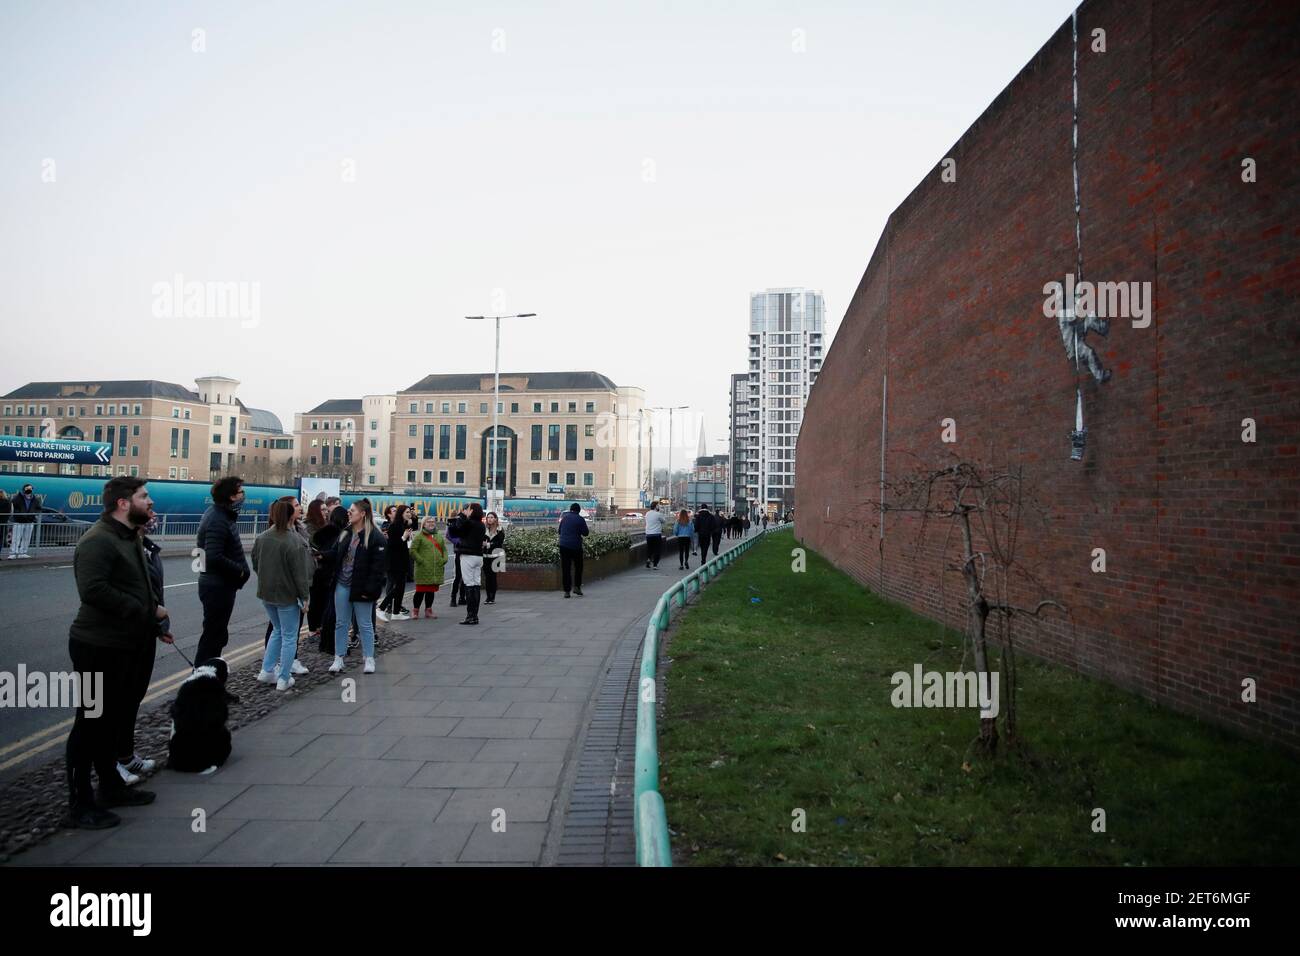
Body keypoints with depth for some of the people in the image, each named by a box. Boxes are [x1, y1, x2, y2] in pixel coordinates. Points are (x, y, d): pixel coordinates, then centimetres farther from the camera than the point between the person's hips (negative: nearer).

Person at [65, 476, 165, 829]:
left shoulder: (130, 537, 14)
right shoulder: (97, 541, -19)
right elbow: (93, 589, -31)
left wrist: (155, 611, 7)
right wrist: (143, 610, -23)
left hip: (126, 646, 10)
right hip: (99, 647, -10)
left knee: (116, 718, 19)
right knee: (91, 722, 0)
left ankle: (111, 786, 33)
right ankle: (80, 804, 11)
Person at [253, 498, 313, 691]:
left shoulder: (262, 537, 0)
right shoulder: (295, 542, -22)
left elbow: (256, 564, 10)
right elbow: (300, 573, -19)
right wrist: (305, 597, -10)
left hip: (266, 593, 7)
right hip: (287, 595, -7)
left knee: (277, 630, 24)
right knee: (289, 637, 6)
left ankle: (266, 671, 24)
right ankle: (284, 679, 12)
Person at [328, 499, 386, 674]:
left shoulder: (375, 537, -12)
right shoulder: (345, 534, 10)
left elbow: (379, 566, -15)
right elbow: (335, 555, 14)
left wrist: (370, 589, -19)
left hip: (360, 588, -6)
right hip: (341, 585, 6)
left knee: (365, 625, 4)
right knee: (340, 623, 12)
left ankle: (369, 659, 16)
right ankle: (338, 659, 21)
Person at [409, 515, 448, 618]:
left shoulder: (439, 537, 17)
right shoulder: (419, 537, -2)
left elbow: (444, 550, 20)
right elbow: (412, 550, -7)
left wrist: (443, 560, 5)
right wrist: (421, 561, -13)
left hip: (437, 569, 5)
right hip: (423, 569, -5)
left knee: (431, 590, 9)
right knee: (421, 591, -3)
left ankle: (428, 610, 19)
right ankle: (415, 610, 10)